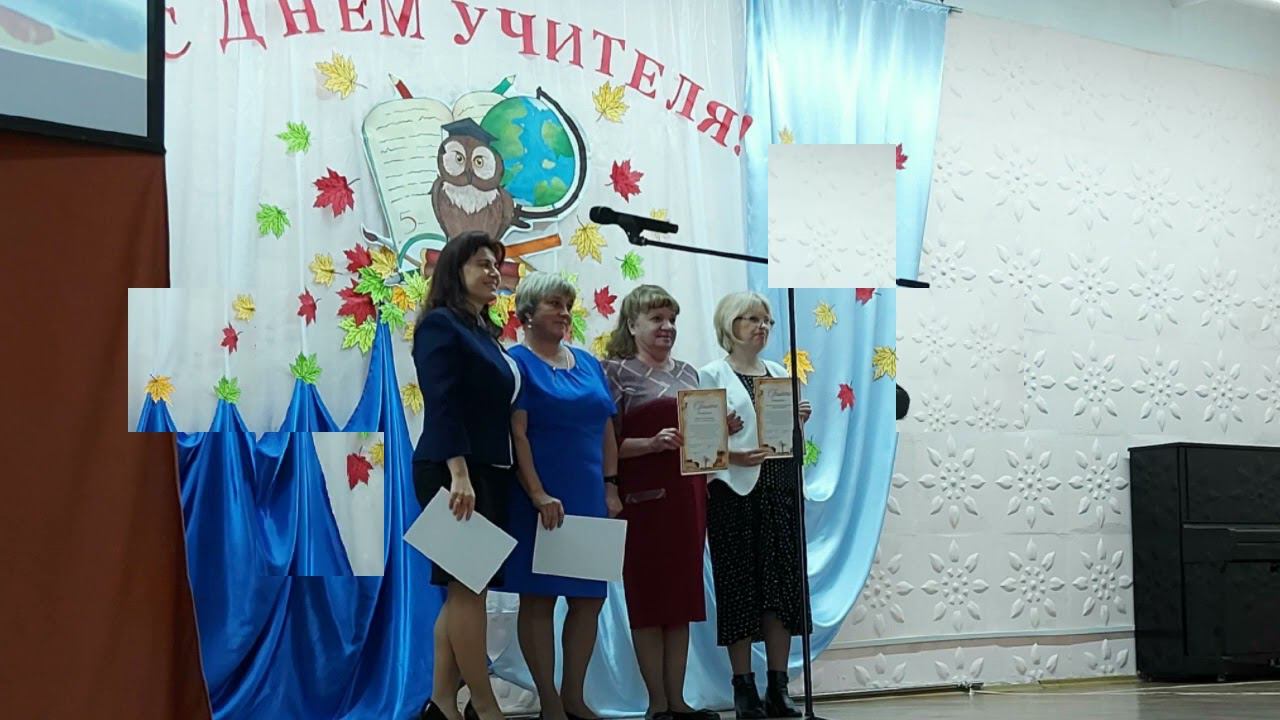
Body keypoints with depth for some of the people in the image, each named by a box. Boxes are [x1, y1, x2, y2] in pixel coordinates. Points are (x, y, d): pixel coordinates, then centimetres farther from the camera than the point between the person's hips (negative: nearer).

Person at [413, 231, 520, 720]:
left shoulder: (483, 332, 18)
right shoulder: (440, 324, -7)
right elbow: (441, 405, -17)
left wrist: (486, 477, 12)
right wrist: (459, 474, -24)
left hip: (487, 472, 9)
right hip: (454, 472, -9)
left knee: (464, 588, 7)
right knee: (468, 584, -6)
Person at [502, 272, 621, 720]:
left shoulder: (588, 363, 14)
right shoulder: (517, 362, -5)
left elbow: (606, 430, 15)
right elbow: (516, 434, -13)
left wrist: (611, 488, 7)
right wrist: (539, 496, -20)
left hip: (589, 498, 7)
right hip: (542, 501, -7)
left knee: (590, 598, 7)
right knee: (539, 598, 0)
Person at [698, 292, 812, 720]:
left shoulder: (780, 374, 17)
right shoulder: (712, 375, 1)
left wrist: (799, 422, 0)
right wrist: (733, 456, -21)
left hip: (780, 487, 5)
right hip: (735, 491, -5)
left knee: (782, 583, 2)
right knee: (740, 585, -2)